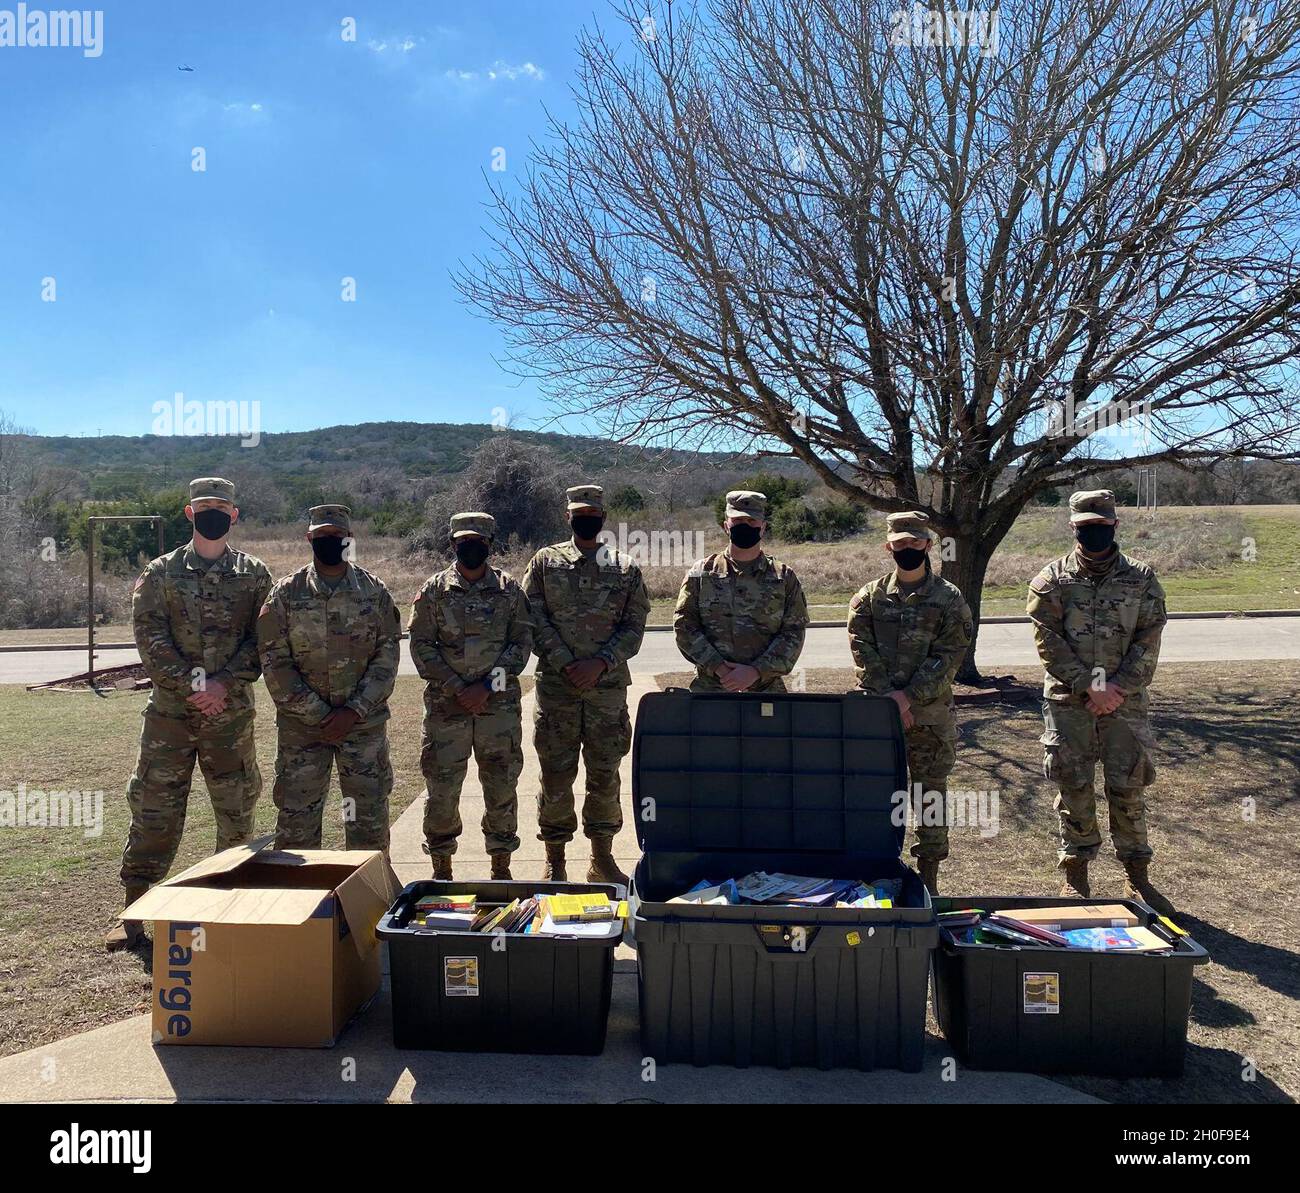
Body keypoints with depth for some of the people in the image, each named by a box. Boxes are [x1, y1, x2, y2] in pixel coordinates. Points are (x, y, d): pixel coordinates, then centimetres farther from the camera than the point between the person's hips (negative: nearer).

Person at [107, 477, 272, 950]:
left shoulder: (254, 575, 5)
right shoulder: (161, 573, 4)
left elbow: (263, 640, -1)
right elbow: (150, 637, -4)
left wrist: (225, 684, -13)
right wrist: (189, 686, -14)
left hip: (231, 711, 1)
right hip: (170, 710, 0)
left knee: (236, 810, 8)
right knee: (153, 808, 2)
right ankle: (133, 913, 13)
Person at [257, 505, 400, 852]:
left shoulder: (374, 591, 3)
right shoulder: (285, 594, 1)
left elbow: (387, 655, 0)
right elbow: (274, 661, -3)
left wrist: (354, 711, -10)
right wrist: (318, 715, -10)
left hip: (364, 721, 1)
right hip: (302, 722, 0)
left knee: (370, 815, 6)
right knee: (296, 816, 4)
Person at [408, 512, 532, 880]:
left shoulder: (509, 589, 5)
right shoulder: (434, 590, 3)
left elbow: (522, 643, 0)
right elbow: (421, 646, -2)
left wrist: (488, 685, -11)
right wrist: (457, 688, -12)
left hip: (499, 705, 1)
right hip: (445, 706, 0)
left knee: (502, 787, 7)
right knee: (441, 788, 4)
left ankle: (501, 867, 22)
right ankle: (442, 869, 20)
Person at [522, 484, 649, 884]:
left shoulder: (626, 570, 7)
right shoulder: (545, 562, 5)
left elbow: (634, 626, 3)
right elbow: (536, 621, -2)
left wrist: (601, 662, -12)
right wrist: (567, 665, -12)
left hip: (608, 688, 1)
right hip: (556, 687, -1)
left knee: (605, 776, 8)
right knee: (556, 776, 4)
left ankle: (603, 858, 22)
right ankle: (554, 860, 18)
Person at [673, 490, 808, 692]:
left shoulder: (784, 577, 6)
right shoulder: (701, 573, 5)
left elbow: (793, 633, 0)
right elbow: (684, 626, 0)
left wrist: (756, 671, -13)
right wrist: (719, 668, -11)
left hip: (767, 689, 0)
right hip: (709, 688, 0)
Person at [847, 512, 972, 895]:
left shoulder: (948, 598, 1)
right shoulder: (868, 597, 5)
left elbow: (949, 656, -6)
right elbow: (863, 651, -2)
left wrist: (909, 695, -15)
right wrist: (889, 696, -13)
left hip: (930, 712, -1)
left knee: (930, 797, 7)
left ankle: (928, 877, 18)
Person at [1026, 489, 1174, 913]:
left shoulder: (1141, 579, 4)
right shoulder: (1052, 580, 0)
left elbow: (1148, 642, -1)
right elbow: (1050, 641, -6)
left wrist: (1117, 689, -12)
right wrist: (1089, 687, -13)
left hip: (1124, 701, 1)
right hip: (1068, 702, -1)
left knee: (1128, 787, 5)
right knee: (1074, 788, 6)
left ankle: (1138, 877, 19)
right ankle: (1076, 874, 18)